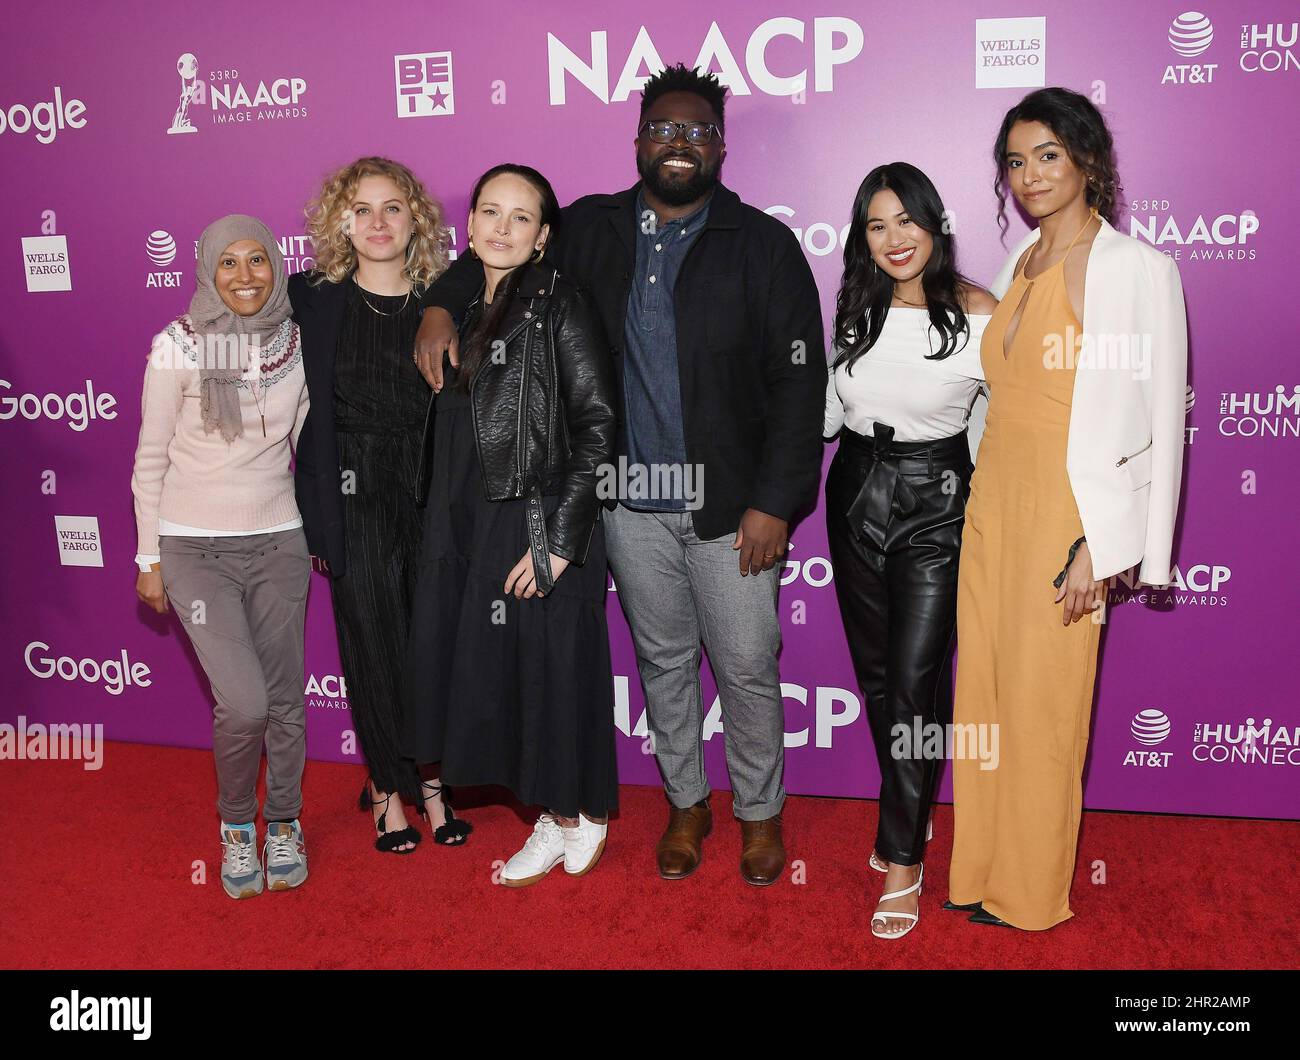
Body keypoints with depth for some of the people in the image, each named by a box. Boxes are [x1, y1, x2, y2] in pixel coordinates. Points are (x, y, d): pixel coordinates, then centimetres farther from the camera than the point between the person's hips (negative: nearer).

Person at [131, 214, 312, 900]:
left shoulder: (296, 344, 1)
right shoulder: (178, 347, -8)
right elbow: (150, 461, -2)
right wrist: (150, 557, 0)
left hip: (278, 542, 3)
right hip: (195, 548, -3)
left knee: (284, 699, 8)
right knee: (244, 703, -13)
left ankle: (283, 824, 31)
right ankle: (236, 824, 16)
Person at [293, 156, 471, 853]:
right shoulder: (310, 299, 2)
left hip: (432, 497, 1)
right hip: (354, 501, -1)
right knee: (374, 649, 6)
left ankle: (426, 779, 25)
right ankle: (388, 785, 25)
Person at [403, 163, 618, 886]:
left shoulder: (558, 305, -9)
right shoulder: (467, 310, 13)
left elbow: (598, 426, -15)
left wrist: (559, 540, -18)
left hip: (544, 526, -7)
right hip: (475, 526, 7)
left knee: (555, 668, 2)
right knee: (497, 668, 10)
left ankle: (584, 813, 24)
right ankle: (556, 818, 26)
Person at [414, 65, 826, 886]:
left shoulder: (763, 244, -5)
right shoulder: (592, 231, 5)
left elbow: (799, 381, -8)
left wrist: (775, 503, -13)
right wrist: (441, 306, 1)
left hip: (729, 503, -2)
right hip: (630, 499, 3)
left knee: (748, 667, 6)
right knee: (662, 659, 16)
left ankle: (761, 811, 30)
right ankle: (687, 803, 36)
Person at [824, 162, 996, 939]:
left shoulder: (978, 314, -10)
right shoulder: (854, 309, 5)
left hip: (936, 504, -5)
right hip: (856, 496, 5)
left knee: (915, 680, -5)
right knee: (876, 672, 14)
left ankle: (903, 860, 9)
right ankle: (912, 810, 35)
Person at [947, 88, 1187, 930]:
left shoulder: (1138, 269, -9)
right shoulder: (1020, 266, 11)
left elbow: (1159, 422, -12)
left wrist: (1100, 543, -17)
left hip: (1066, 513, -7)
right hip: (993, 500, 7)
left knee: (1042, 704, 3)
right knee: (983, 692, 12)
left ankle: (1031, 893, 22)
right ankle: (981, 870, 28)